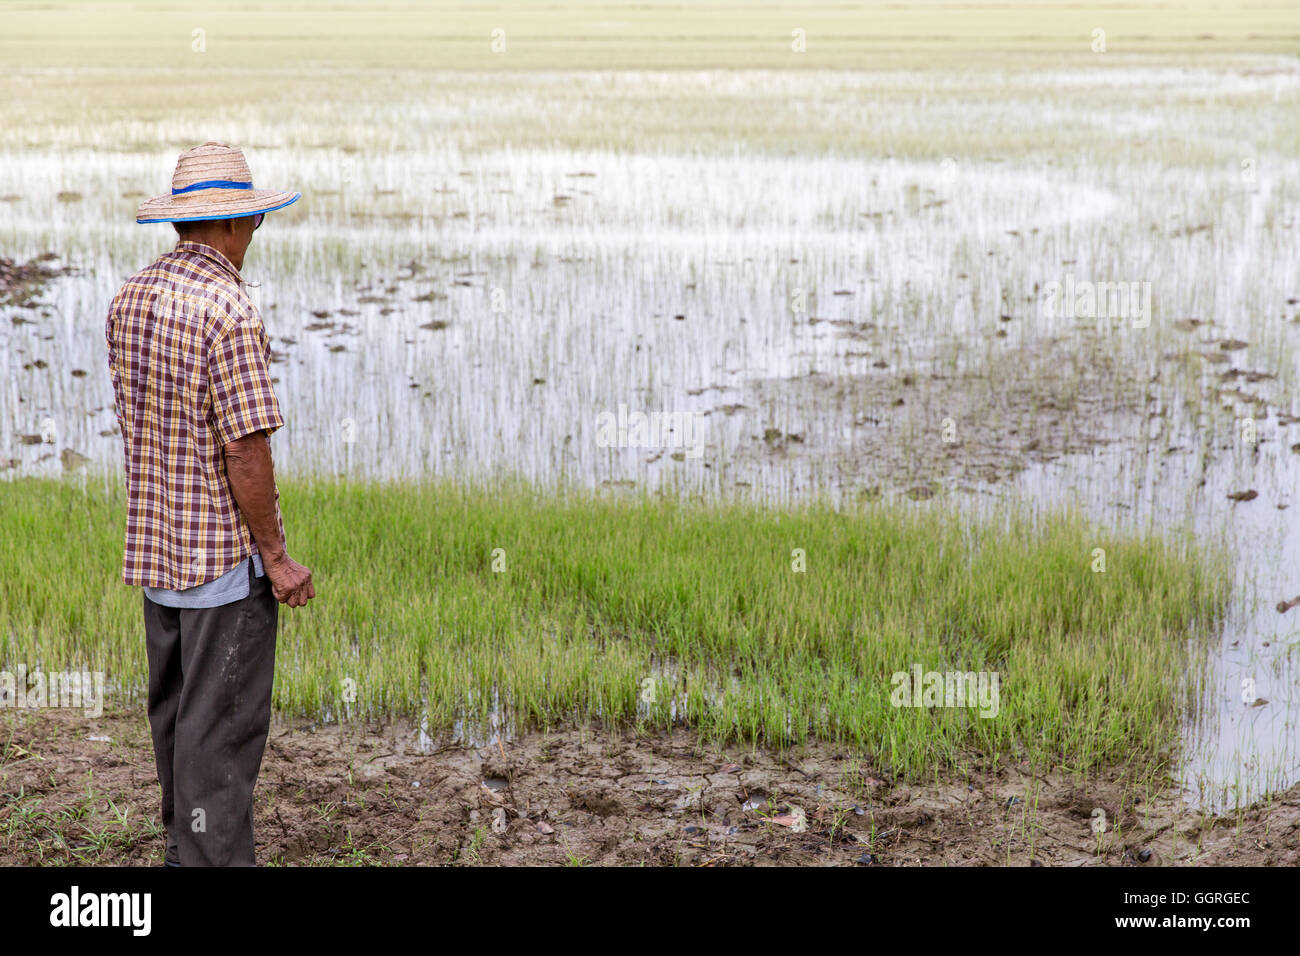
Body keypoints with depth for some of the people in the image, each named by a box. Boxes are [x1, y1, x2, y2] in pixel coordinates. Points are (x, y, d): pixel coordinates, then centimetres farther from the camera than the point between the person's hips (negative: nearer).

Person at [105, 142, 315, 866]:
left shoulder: (131, 298, 5)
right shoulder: (231, 311, -20)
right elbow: (246, 452, -22)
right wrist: (276, 558, -14)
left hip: (154, 540, 9)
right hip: (228, 554, -9)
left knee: (176, 710, 20)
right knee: (223, 726, 0)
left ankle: (186, 846, 35)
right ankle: (217, 857, 7)